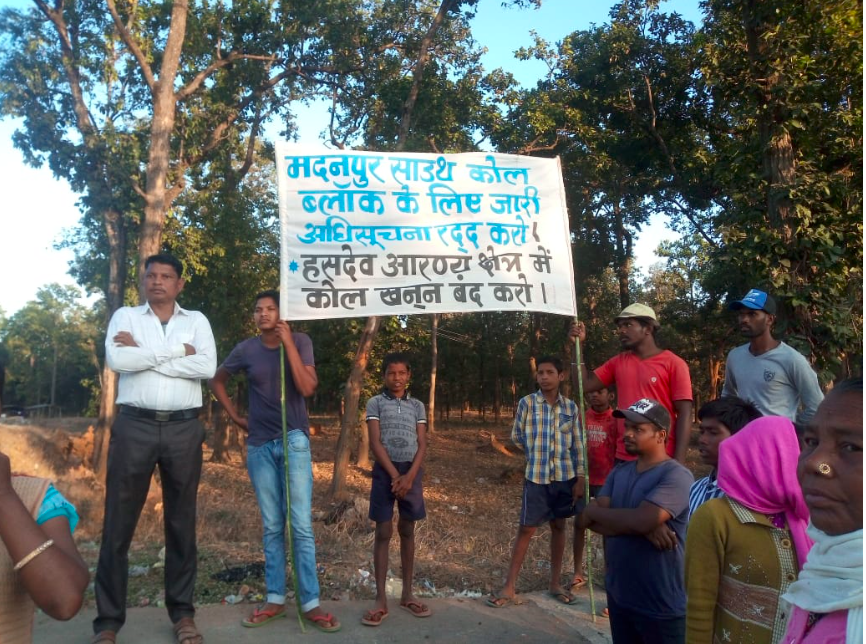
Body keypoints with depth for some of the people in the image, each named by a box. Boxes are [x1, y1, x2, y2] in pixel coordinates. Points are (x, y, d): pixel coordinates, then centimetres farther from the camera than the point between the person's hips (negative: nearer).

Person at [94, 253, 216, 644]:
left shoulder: (196, 321, 9)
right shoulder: (125, 316, 8)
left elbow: (207, 367, -8)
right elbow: (116, 360, -11)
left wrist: (143, 353, -8)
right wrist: (177, 351, -9)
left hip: (183, 429, 1)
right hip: (134, 426, -1)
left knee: (182, 521, 8)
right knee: (119, 522, 3)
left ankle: (182, 612, 20)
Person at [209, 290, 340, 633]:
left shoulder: (300, 341, -4)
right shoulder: (246, 349, 0)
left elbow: (306, 388, -16)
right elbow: (216, 381, 16)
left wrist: (288, 343, -17)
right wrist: (235, 416, 8)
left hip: (294, 440, -2)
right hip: (259, 444, 2)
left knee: (301, 525, -3)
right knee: (271, 526, 9)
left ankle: (310, 602, 4)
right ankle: (275, 599, 18)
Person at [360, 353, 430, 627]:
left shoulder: (417, 406, 8)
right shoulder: (375, 403, 1)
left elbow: (422, 445, 2)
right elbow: (375, 443, -6)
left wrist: (410, 476, -11)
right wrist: (395, 475, -13)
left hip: (412, 472, 3)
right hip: (385, 471, -2)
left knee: (407, 531, 10)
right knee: (383, 533, -1)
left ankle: (407, 594, 19)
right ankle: (381, 600, 4)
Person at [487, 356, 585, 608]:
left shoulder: (570, 407, 2)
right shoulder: (526, 403, -5)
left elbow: (577, 445, 4)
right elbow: (517, 437, 4)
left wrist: (580, 478, 1)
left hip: (564, 475, 2)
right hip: (536, 476, -2)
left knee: (559, 526, 12)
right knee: (526, 529, 1)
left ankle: (555, 584, 24)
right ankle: (510, 587, 8)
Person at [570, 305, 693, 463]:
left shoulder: (673, 363, -5)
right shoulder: (618, 362, 10)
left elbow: (685, 414, -8)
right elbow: (584, 384, 8)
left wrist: (679, 462, -14)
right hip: (624, 458, 5)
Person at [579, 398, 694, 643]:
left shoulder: (676, 475, -18)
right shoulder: (618, 473, 5)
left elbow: (642, 520, -30)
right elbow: (588, 520, -5)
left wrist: (595, 511, -11)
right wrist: (643, 528, -20)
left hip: (662, 606, -6)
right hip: (618, 595, 7)